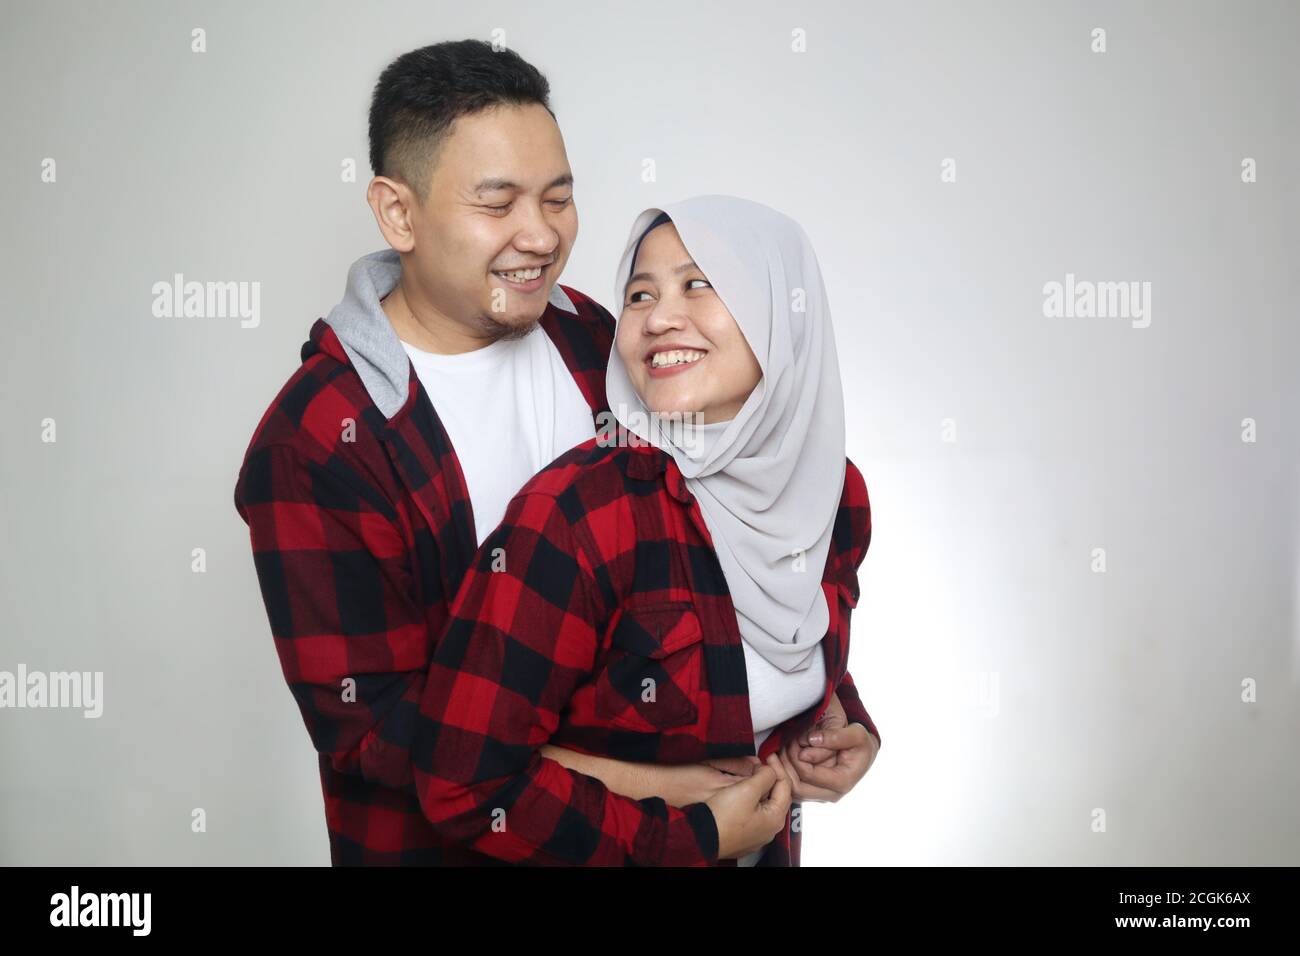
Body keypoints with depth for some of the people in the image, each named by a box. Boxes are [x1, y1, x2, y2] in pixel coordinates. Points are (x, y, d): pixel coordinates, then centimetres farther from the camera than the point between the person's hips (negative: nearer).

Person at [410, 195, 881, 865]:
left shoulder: (836, 492, -10)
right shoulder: (574, 515, -28)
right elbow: (464, 786, -27)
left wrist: (843, 719, -9)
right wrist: (692, 836, -22)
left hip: (767, 846, 5)